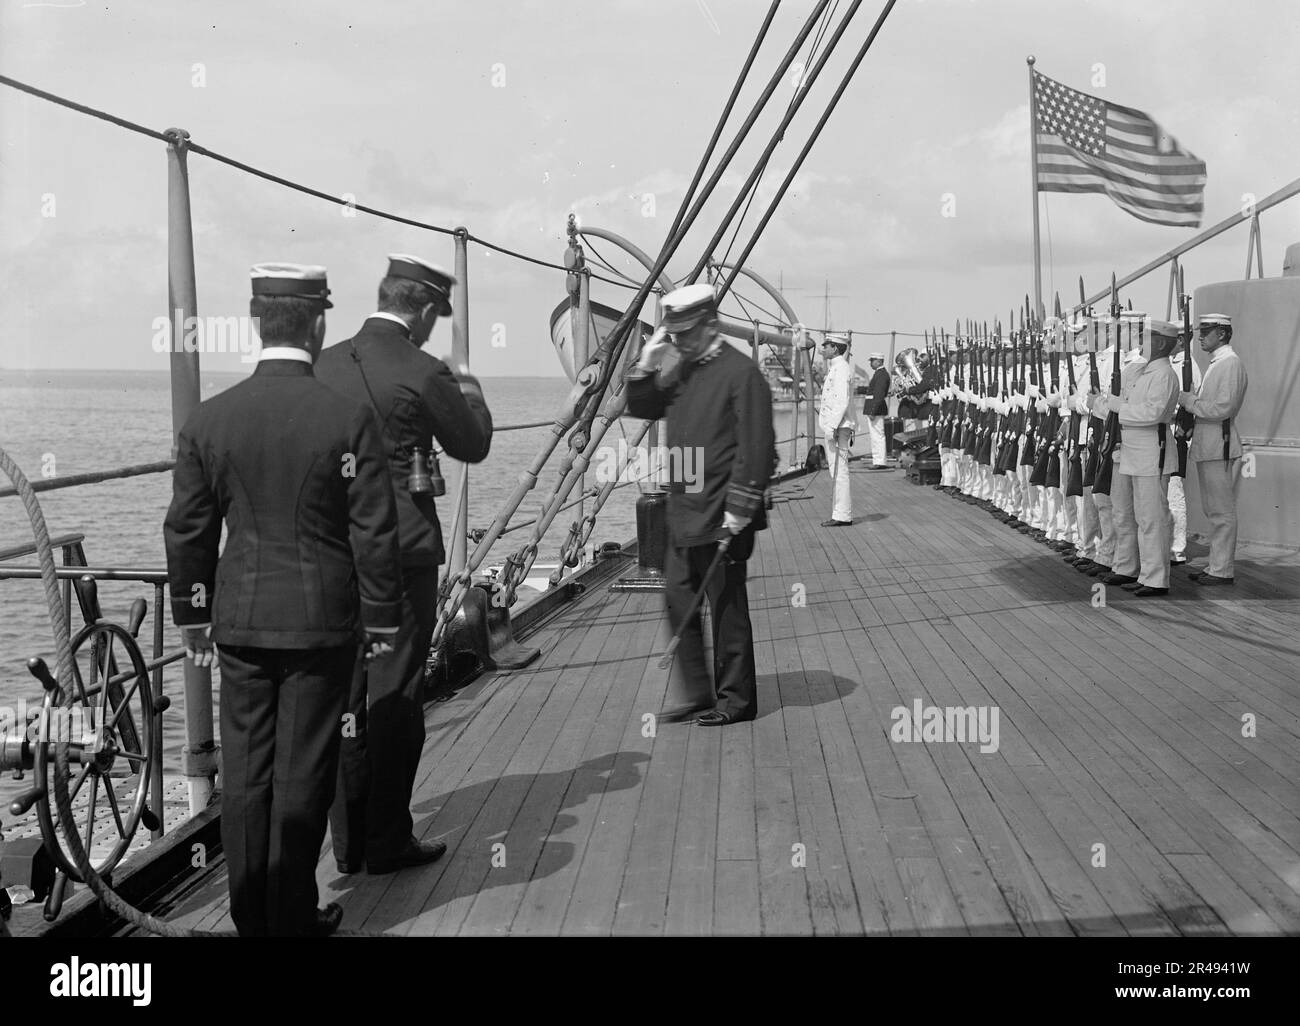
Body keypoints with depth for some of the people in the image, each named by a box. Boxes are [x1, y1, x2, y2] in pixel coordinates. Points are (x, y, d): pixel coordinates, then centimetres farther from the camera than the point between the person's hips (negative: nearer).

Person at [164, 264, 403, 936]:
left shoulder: (208, 419, -1)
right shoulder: (349, 419, -12)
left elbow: (187, 529, 5)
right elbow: (374, 531, -9)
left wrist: (192, 614, 16)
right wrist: (382, 617, 1)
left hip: (240, 620, 3)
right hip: (321, 621, -3)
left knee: (245, 771, 11)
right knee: (302, 774, 6)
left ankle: (250, 916, 21)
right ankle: (291, 917, 15)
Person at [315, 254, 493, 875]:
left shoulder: (325, 365, 4)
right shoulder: (423, 375, -12)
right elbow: (472, 447, 1)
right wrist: (470, 393, 21)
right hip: (402, 550, -6)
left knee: (344, 696, 13)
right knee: (395, 699, 4)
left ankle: (348, 842, 21)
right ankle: (387, 842, 11)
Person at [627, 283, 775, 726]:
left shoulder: (740, 373, -13)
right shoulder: (683, 370, 12)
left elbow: (757, 448, -17)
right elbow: (641, 408, 20)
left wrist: (740, 508, -19)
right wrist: (647, 366, 2)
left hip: (720, 519, -8)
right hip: (683, 515, 8)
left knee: (727, 607, 1)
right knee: (679, 600, 12)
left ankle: (736, 699, 14)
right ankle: (695, 694, 24)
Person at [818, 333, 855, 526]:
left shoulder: (841, 368, -12)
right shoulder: (834, 368, 20)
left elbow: (842, 401, -20)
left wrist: (832, 427, -22)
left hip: (839, 427, -11)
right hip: (833, 426, 11)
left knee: (839, 471, -9)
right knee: (836, 472, 12)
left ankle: (842, 516, -8)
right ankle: (839, 514, 15)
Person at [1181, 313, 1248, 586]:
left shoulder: (1231, 363, -13)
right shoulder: (1215, 363, 19)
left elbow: (1223, 407, -21)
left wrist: (1187, 399, -12)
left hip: (1219, 448, -10)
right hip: (1207, 447, 10)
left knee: (1222, 511, -6)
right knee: (1212, 510, 14)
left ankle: (1222, 571, -2)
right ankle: (1215, 565, 20)